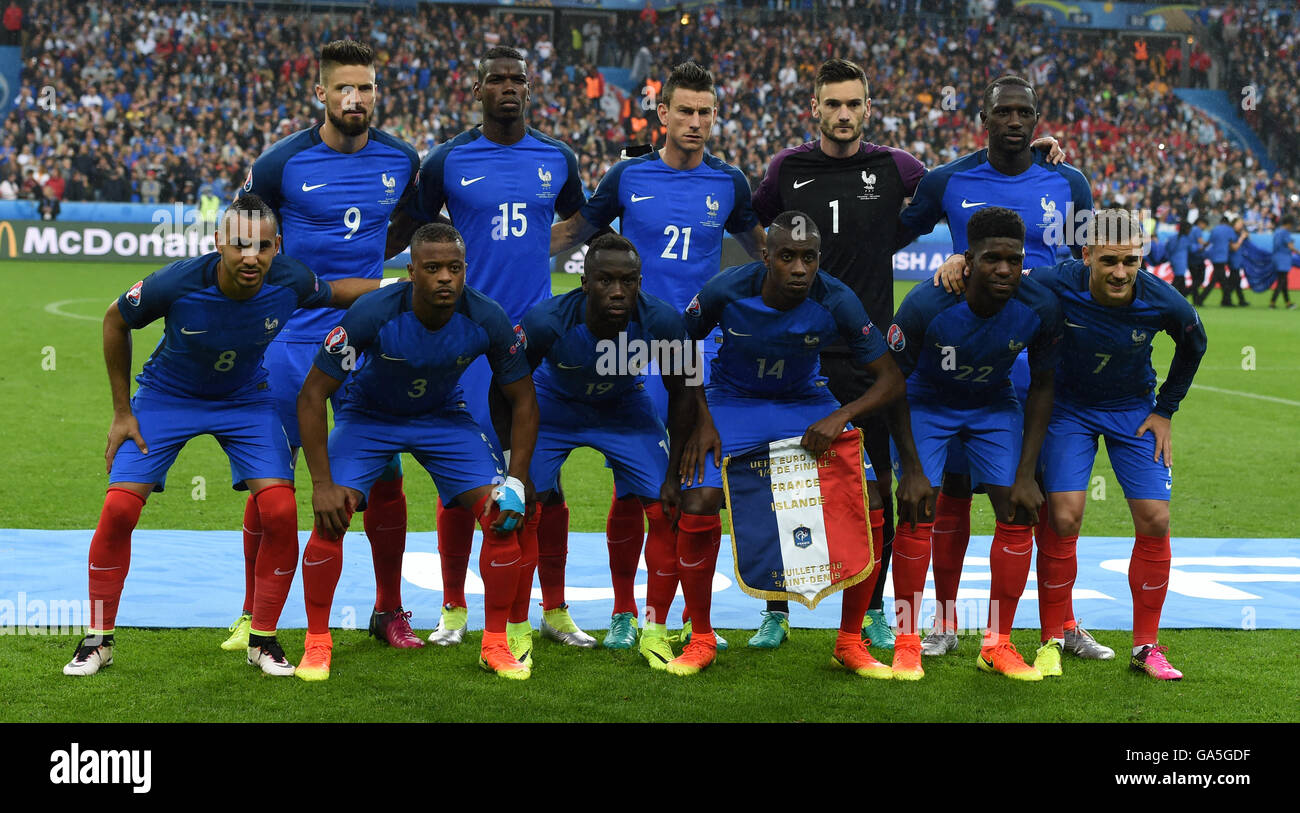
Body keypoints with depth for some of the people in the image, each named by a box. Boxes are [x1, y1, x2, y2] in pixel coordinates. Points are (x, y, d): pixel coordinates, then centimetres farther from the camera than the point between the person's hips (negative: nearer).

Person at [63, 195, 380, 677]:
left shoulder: (290, 282, -25)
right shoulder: (177, 283, -31)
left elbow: (332, 293, 2)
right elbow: (116, 321, -11)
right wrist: (122, 412, -7)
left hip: (247, 398, 1)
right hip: (167, 396, -1)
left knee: (280, 511, -15)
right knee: (119, 508, -12)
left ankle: (262, 641, 4)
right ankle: (97, 641, 7)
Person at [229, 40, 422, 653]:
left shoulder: (400, 160, 1)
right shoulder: (283, 162, -7)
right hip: (292, 340, -2)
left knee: (384, 477, 2)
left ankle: (390, 610, 18)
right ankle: (253, 614, 16)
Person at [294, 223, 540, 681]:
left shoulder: (487, 320, -25)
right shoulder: (372, 314, -32)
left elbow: (522, 399, -9)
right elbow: (313, 394, -23)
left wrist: (517, 479, -18)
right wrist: (322, 483, -26)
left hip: (444, 416, 2)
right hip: (369, 414, -2)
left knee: (503, 517, -13)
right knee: (330, 516, -21)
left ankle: (495, 644, 3)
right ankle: (317, 643, -2)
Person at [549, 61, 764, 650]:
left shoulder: (728, 183, 7)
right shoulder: (627, 176, 3)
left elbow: (761, 248, 24)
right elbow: (574, 232, 15)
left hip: (703, 351, 1)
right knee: (631, 484, -2)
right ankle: (623, 612, 11)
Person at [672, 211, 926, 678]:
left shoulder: (836, 302, -23)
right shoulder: (727, 290, -25)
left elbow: (892, 380, -16)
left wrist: (840, 417, -31)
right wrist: (700, 421, -13)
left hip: (806, 403, 1)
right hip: (734, 400, -1)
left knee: (870, 504, -15)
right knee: (697, 504, -22)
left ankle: (850, 641, 3)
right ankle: (701, 639, 0)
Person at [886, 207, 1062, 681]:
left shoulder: (1040, 309, -25)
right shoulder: (926, 305, -33)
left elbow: (1042, 387, -9)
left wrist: (1026, 473, -10)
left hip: (994, 405, 3)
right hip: (927, 403, -3)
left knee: (1019, 514, -6)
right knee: (919, 512, -14)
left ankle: (997, 646, 6)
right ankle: (906, 643, 0)